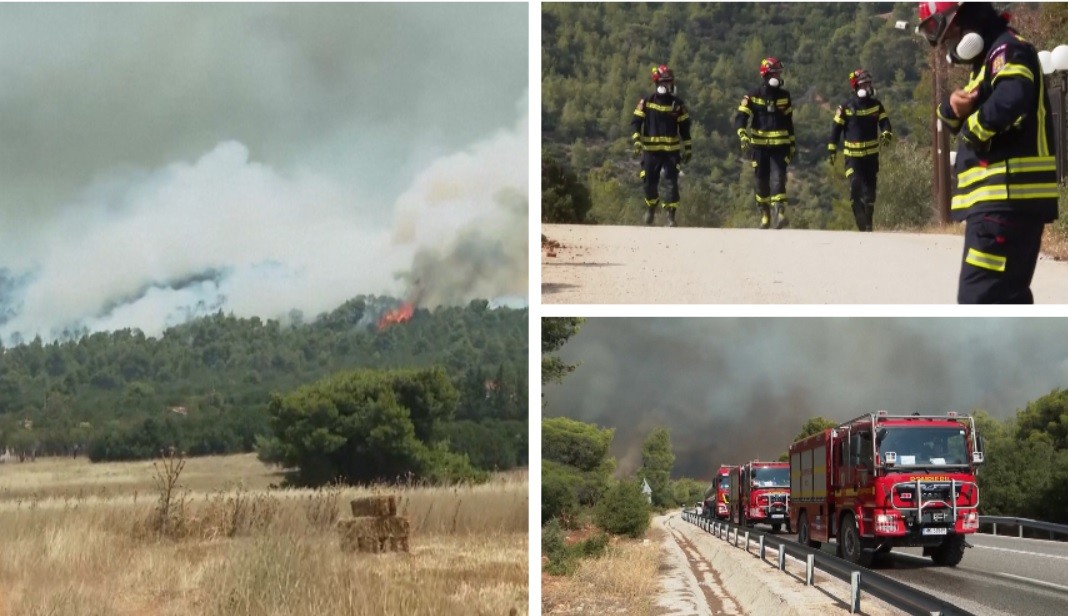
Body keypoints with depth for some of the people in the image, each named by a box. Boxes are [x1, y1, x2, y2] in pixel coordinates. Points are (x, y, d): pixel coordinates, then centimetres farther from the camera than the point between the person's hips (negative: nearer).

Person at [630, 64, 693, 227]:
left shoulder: (678, 104, 4)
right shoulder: (646, 102, 1)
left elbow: (684, 128, 9)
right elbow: (636, 121, 0)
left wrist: (688, 148, 8)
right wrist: (637, 140, -15)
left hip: (672, 150, 0)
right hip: (650, 150, 0)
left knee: (671, 182, -8)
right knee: (649, 182, 5)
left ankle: (671, 215, -5)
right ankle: (651, 206, 32)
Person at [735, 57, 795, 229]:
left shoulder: (784, 96, 8)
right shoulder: (753, 97, -2)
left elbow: (788, 121, 17)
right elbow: (740, 118, -10)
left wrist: (792, 144, 19)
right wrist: (743, 136, -28)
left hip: (779, 146, 1)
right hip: (760, 146, -1)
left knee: (778, 178, -14)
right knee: (762, 182, 6)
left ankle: (780, 213, -23)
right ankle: (764, 215, 17)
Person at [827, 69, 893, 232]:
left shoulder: (876, 105, 4)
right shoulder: (846, 108, -5)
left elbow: (884, 122, -2)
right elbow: (836, 128, 0)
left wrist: (886, 134, -24)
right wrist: (831, 150, -2)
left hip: (872, 155, 3)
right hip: (853, 155, -3)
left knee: (870, 190, 9)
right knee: (855, 187, -17)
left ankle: (868, 223, 22)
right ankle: (862, 223, -15)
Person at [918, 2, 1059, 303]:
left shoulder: (1008, 50, -9)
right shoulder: (989, 60, 24)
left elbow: (1010, 102, -29)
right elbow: (967, 123, 20)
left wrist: (973, 130, -12)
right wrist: (953, 108, -3)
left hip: (1007, 199, -11)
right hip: (1007, 199, 11)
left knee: (979, 299, -15)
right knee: (1008, 297, 17)